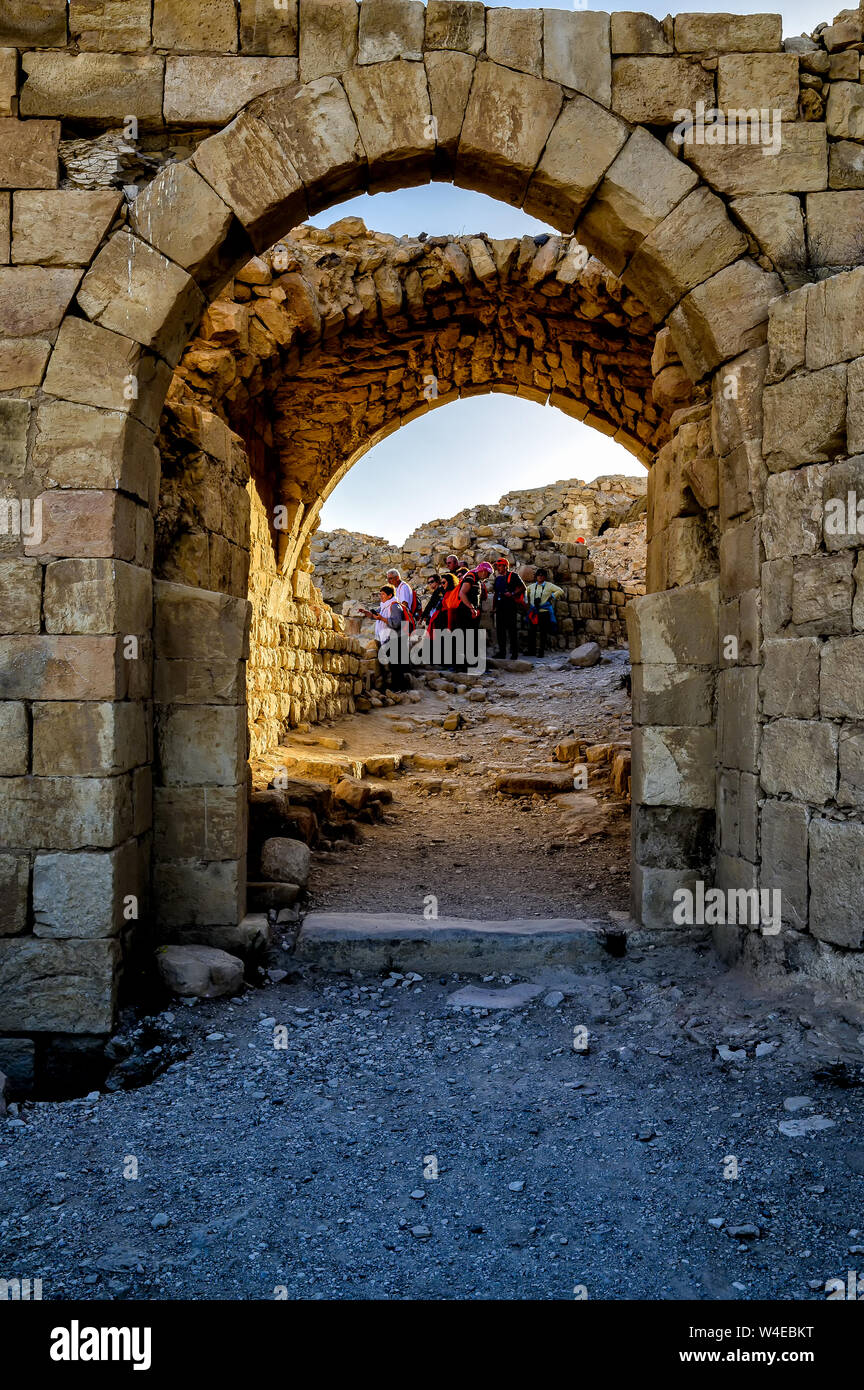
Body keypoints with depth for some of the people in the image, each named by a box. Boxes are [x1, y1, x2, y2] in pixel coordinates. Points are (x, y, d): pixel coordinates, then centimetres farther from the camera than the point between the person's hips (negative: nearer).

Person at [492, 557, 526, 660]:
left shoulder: (513, 575, -1)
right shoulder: (498, 578, 19)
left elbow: (523, 587, -5)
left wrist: (512, 594, -16)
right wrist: (493, 607, 16)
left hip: (510, 606, -7)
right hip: (500, 607, 7)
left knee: (512, 629, -6)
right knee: (500, 629, 6)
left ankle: (514, 652, -3)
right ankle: (502, 651, 12)